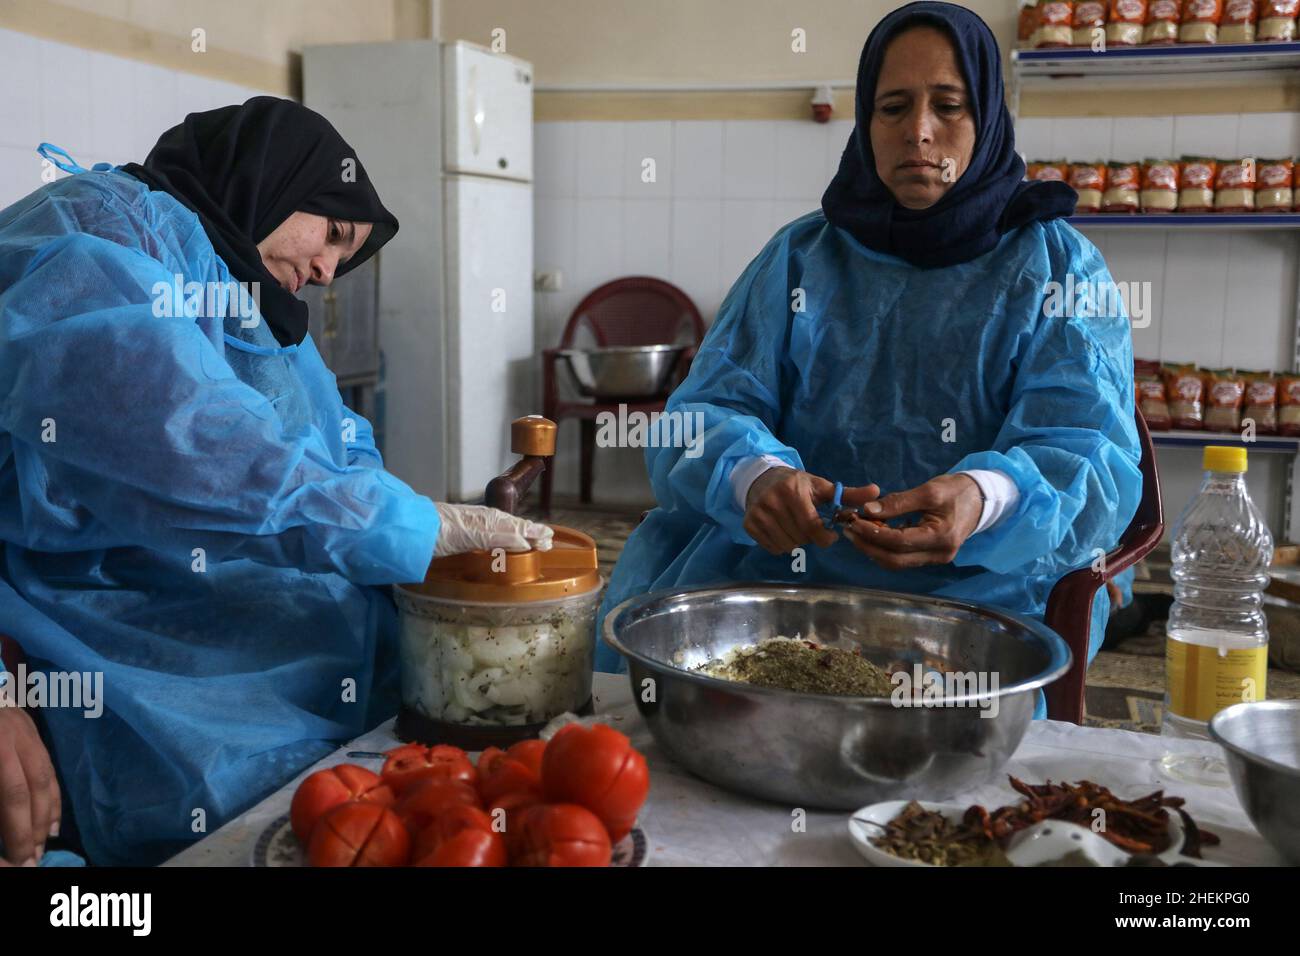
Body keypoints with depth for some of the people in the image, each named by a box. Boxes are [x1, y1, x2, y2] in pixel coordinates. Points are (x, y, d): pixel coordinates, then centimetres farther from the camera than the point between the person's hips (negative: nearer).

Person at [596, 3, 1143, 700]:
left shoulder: (1058, 267, 7)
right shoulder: (800, 256, 13)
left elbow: (1095, 460, -6)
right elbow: (706, 412, 2)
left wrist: (984, 500, -30)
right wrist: (756, 477, -24)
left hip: (980, 585, -2)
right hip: (780, 559, 2)